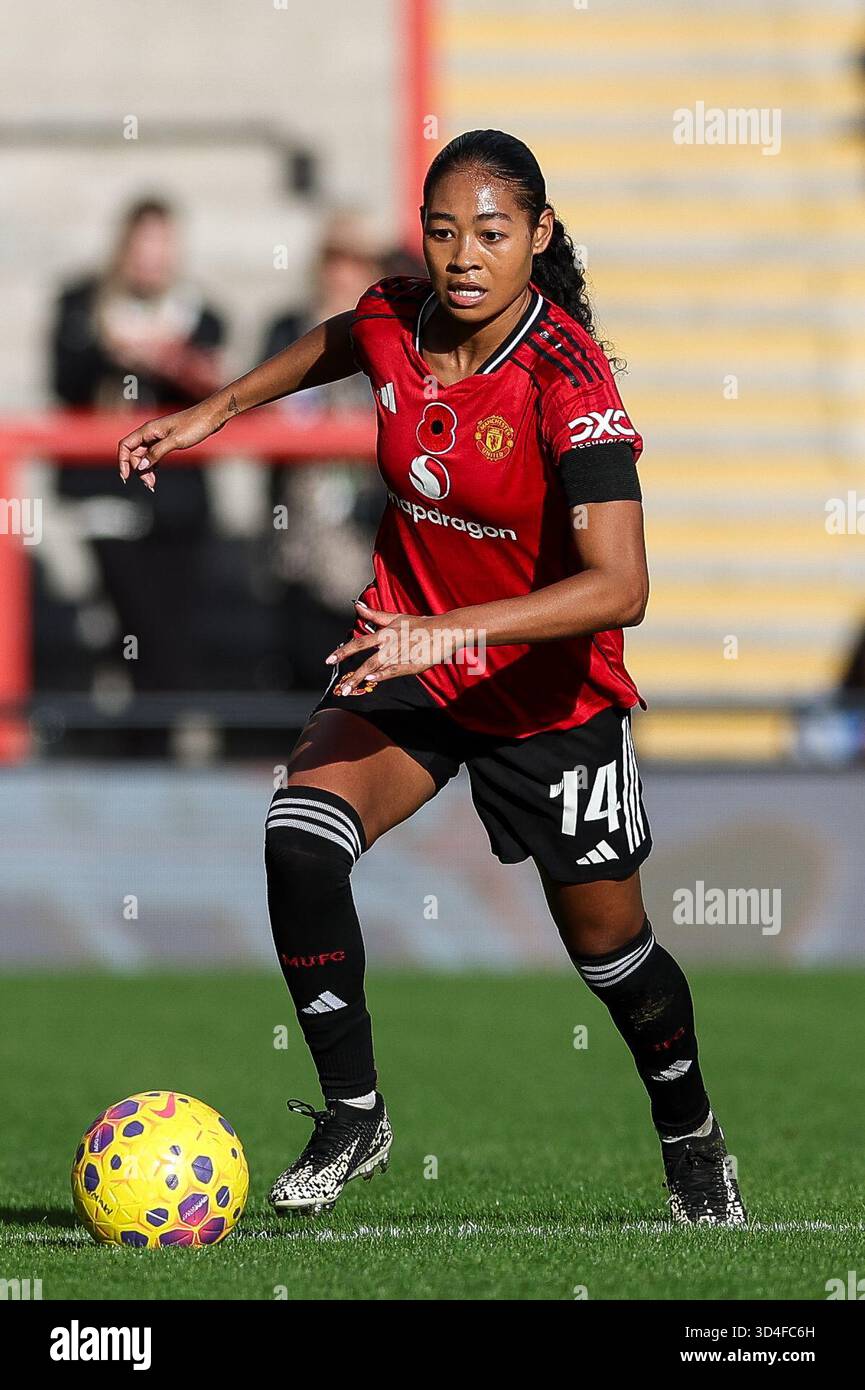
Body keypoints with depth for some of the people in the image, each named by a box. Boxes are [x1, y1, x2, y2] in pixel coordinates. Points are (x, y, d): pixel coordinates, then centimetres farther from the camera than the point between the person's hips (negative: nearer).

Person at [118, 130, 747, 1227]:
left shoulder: (566, 377, -27)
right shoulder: (393, 323, -10)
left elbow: (619, 587, -36)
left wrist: (454, 629, -45)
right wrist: (215, 412, 19)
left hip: (550, 684, -4)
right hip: (408, 646, 4)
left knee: (605, 939, 9)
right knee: (300, 835, -24)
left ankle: (692, 1139, 38)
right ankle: (352, 1113, -11)